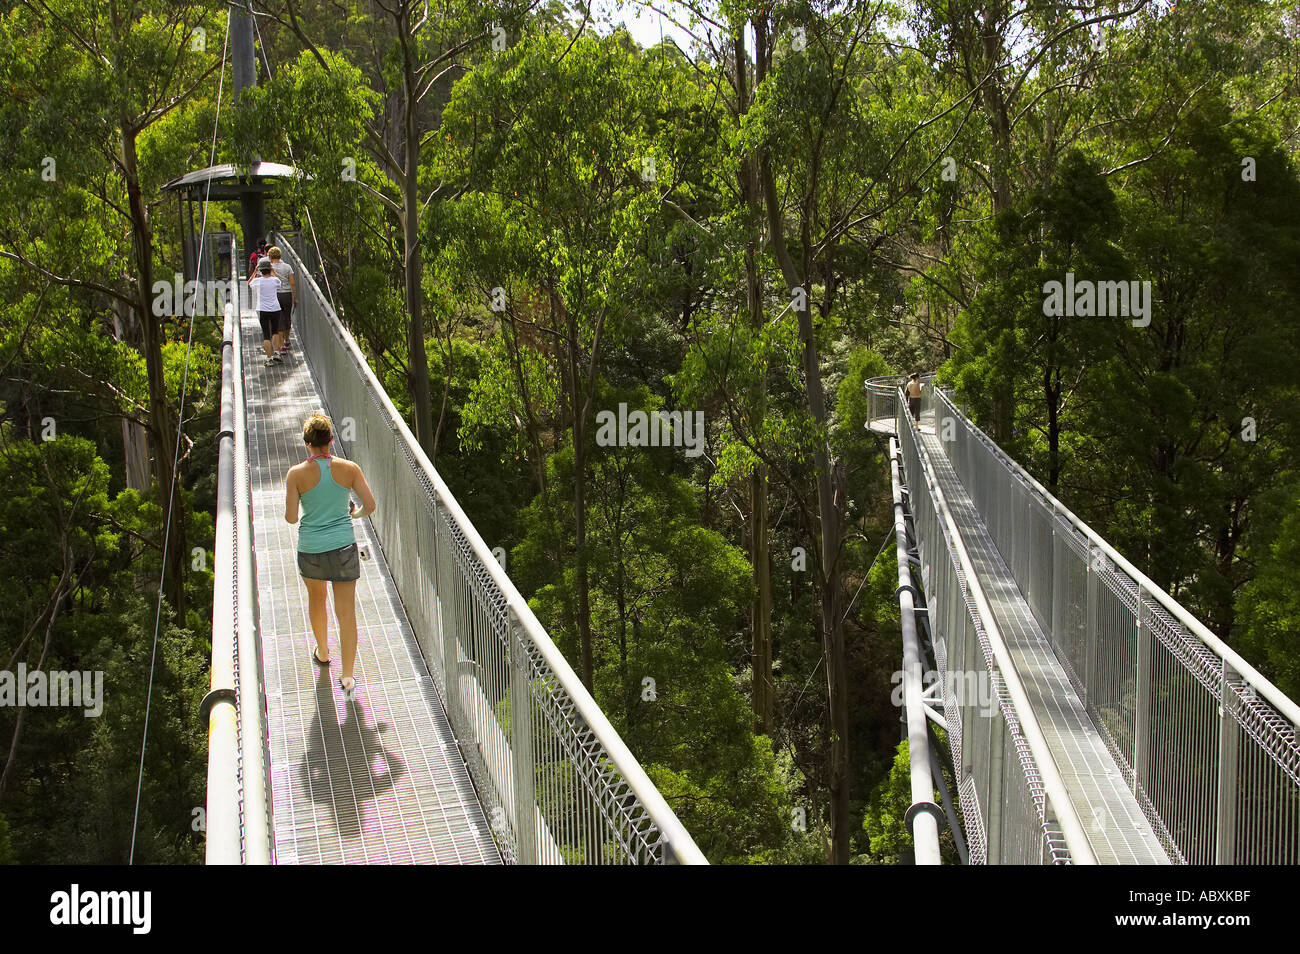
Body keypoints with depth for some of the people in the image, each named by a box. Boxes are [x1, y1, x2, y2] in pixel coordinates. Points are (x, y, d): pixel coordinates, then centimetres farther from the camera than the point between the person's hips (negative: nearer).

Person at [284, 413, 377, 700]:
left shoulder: (297, 474, -11)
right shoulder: (349, 469, -7)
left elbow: (290, 517, -12)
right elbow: (370, 506, -7)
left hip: (311, 551, 0)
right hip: (344, 547, 0)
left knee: (316, 599, 28)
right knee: (346, 612, 5)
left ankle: (322, 652, 47)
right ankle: (347, 677, 5)